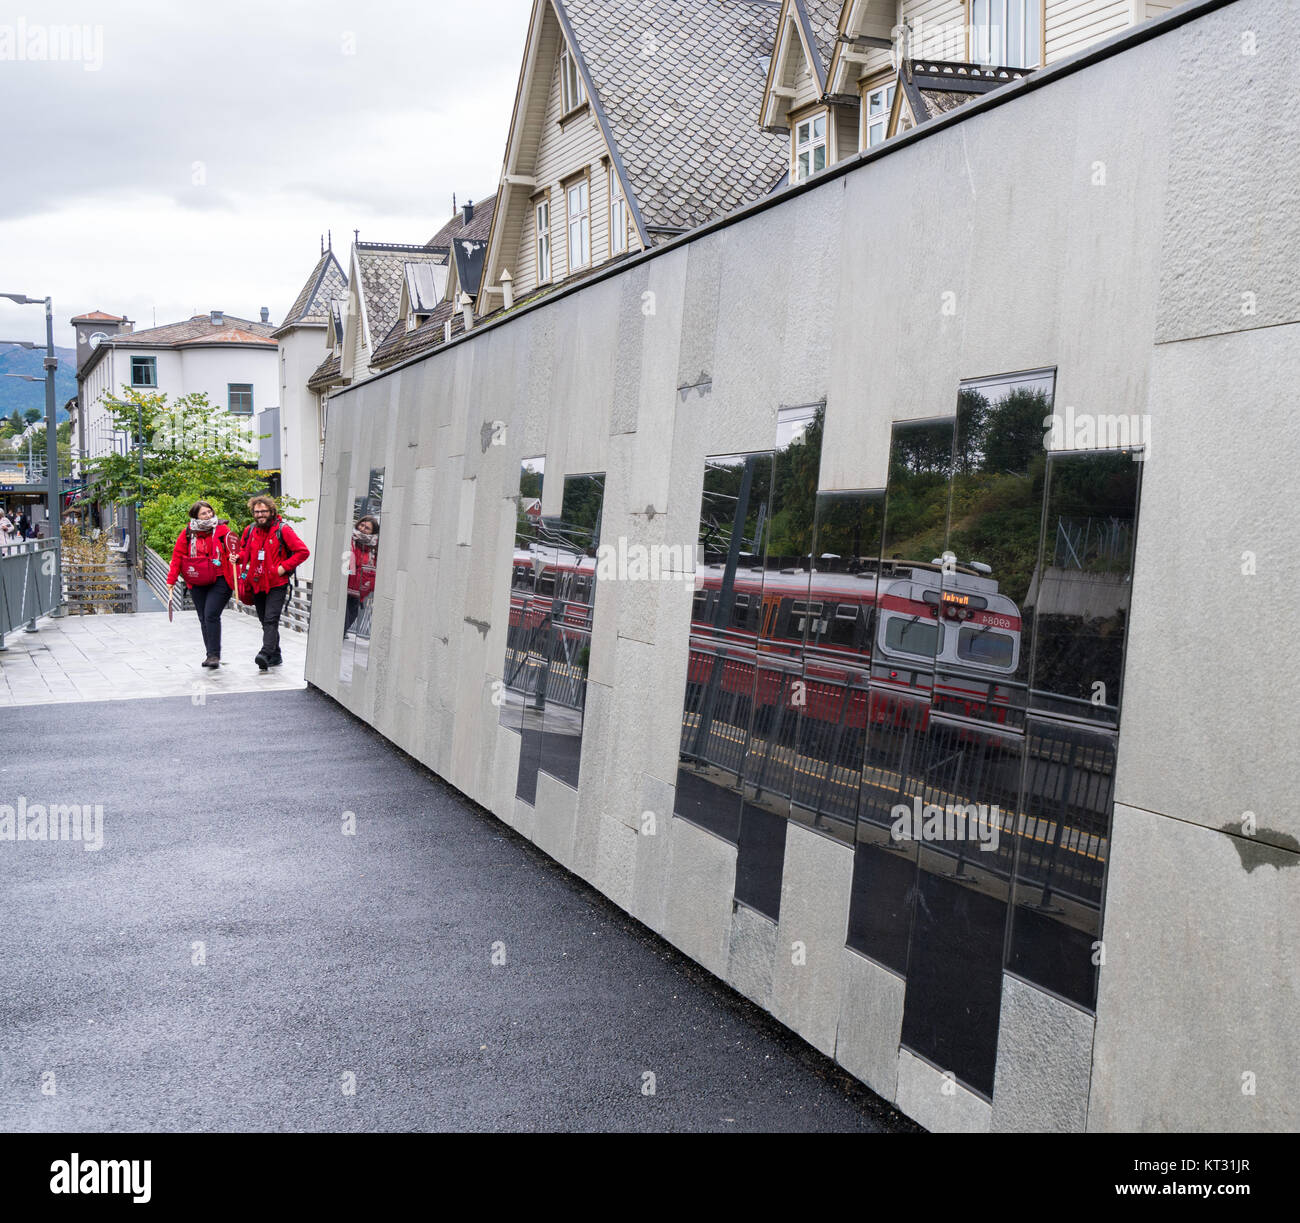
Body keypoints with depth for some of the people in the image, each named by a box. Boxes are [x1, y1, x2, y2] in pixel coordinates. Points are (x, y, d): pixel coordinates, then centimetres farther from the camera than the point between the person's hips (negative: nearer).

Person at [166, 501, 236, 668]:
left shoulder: (222, 530, -1)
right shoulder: (187, 534, 4)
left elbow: (233, 550, 3)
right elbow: (177, 557, 9)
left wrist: (233, 558, -21)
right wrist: (171, 580, 5)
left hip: (219, 581, -3)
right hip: (197, 584, 4)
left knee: (211, 615, -16)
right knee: (203, 618, 8)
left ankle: (214, 655, -12)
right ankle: (211, 654, 18)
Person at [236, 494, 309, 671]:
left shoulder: (283, 530, -8)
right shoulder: (250, 531, 8)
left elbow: (303, 552, -9)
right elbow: (244, 550, 25)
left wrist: (284, 567, -14)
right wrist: (239, 557, 2)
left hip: (277, 584, -6)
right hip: (257, 584, 6)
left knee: (271, 620, -18)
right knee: (265, 621, 12)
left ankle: (265, 654, -29)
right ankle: (275, 656, 22)